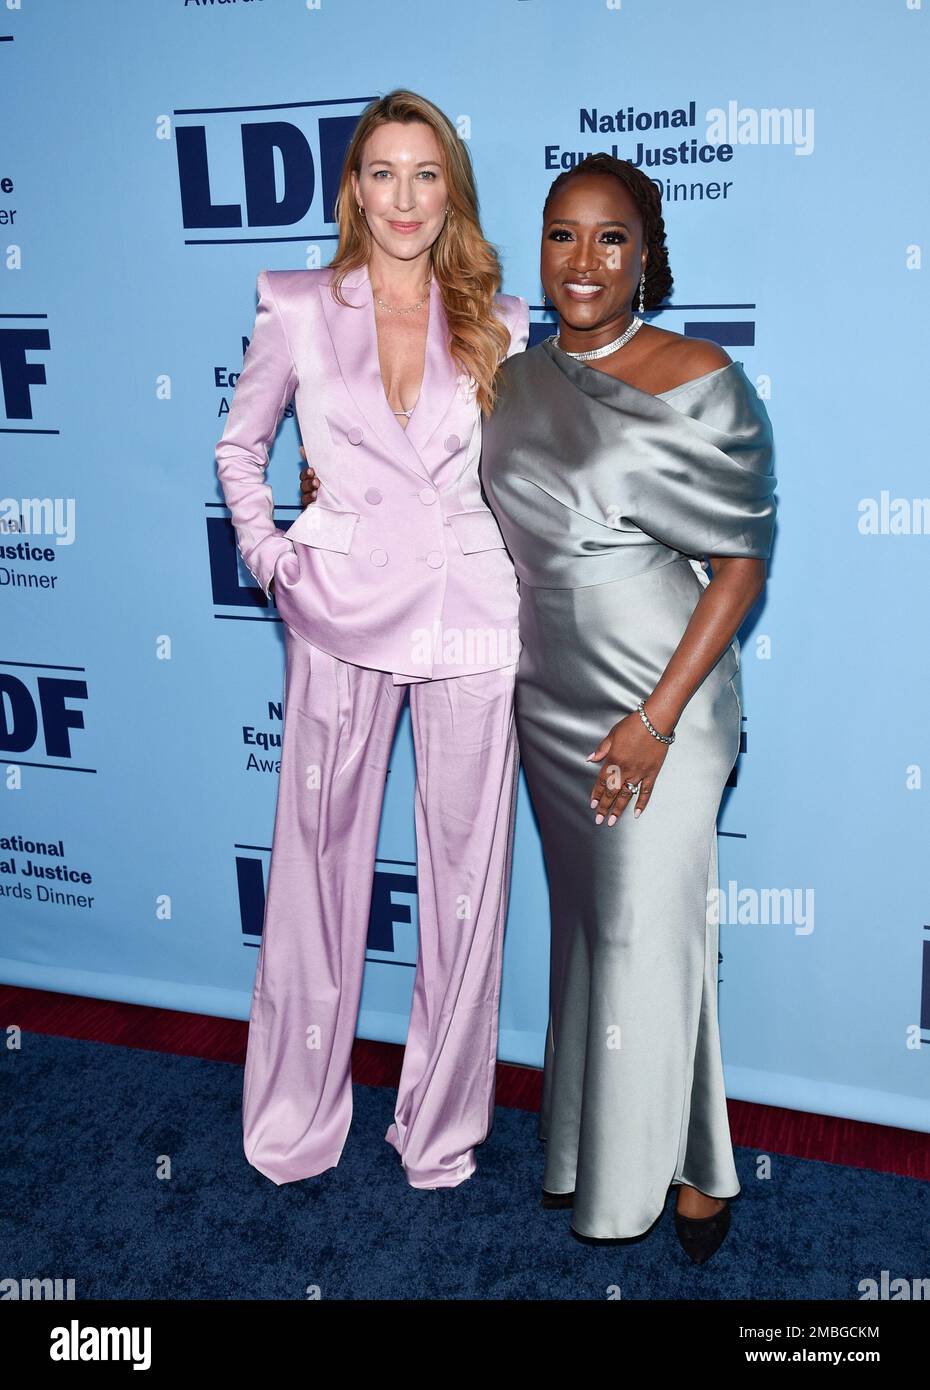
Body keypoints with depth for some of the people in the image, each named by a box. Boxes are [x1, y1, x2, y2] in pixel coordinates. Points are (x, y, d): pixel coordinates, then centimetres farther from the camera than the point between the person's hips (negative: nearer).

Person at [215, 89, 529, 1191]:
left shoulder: (498, 324, 8)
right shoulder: (298, 309, 5)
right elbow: (239, 447, 15)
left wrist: (532, 575, 4)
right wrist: (265, 550, 3)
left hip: (472, 618, 1)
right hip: (342, 612, -1)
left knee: (465, 873, 7)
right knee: (320, 861, 7)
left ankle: (441, 1123, 27)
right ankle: (296, 1121, 28)